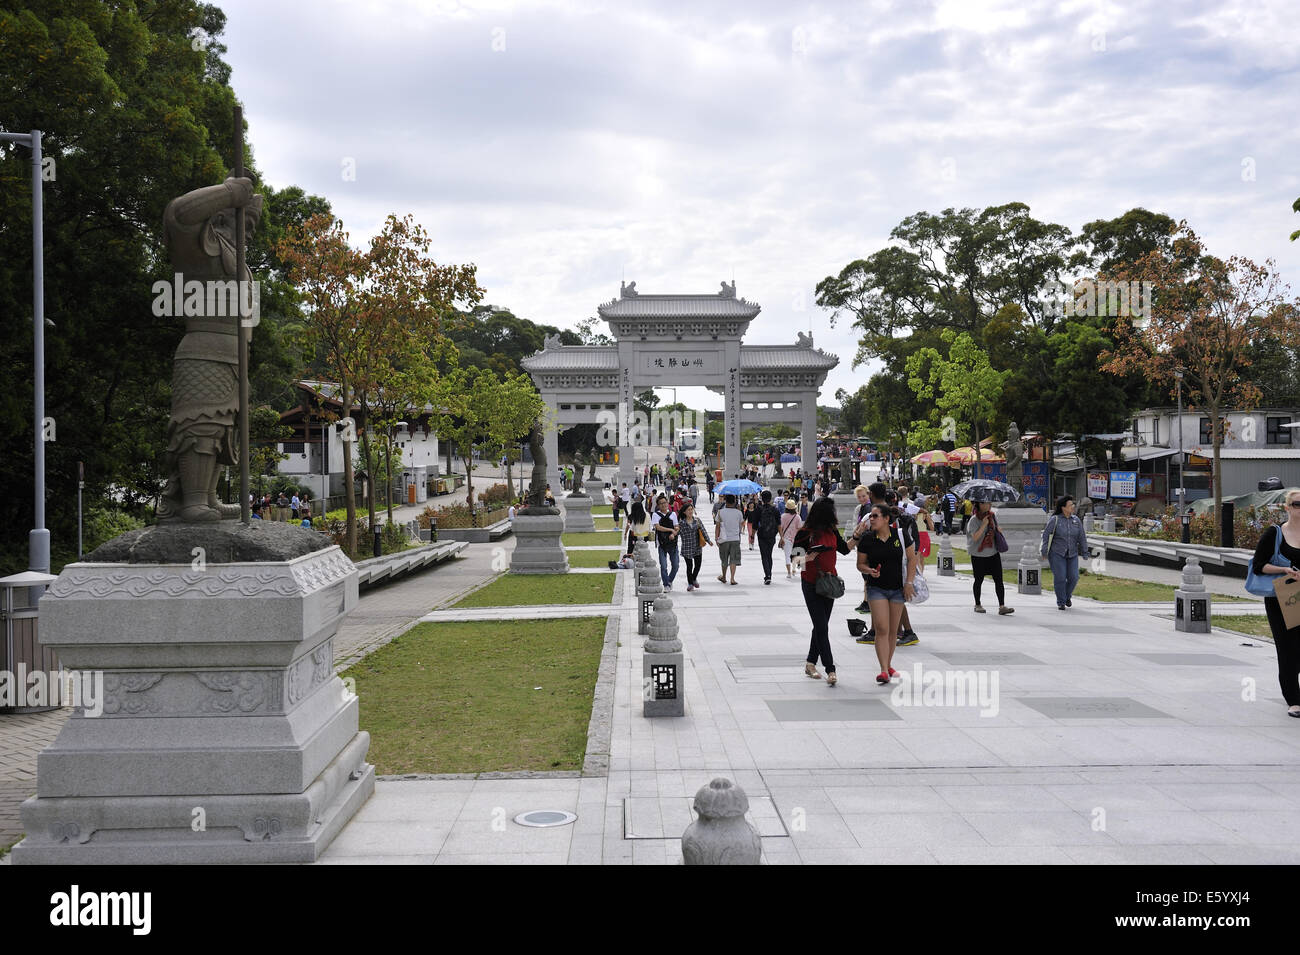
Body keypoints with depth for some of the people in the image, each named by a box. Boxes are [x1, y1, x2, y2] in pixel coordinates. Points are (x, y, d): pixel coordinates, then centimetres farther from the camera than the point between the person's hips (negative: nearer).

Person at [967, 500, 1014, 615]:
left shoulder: (993, 516, 5)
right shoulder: (974, 520, -11)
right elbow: (975, 537, -20)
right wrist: (984, 525, -24)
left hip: (993, 553, 4)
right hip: (978, 555, -4)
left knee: (998, 579, -5)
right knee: (979, 580, 8)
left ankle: (1002, 606, -7)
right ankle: (977, 605, 22)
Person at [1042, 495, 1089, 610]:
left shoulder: (1076, 520, 4)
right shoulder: (1055, 519, -8)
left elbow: (1082, 536, 9)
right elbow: (1046, 535, -6)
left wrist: (1084, 551, 9)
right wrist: (1044, 552, -9)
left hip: (1072, 554, 4)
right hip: (1057, 553, -4)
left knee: (1073, 577, -2)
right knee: (1060, 578, -7)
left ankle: (1067, 596, 26)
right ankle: (1061, 602, 7)